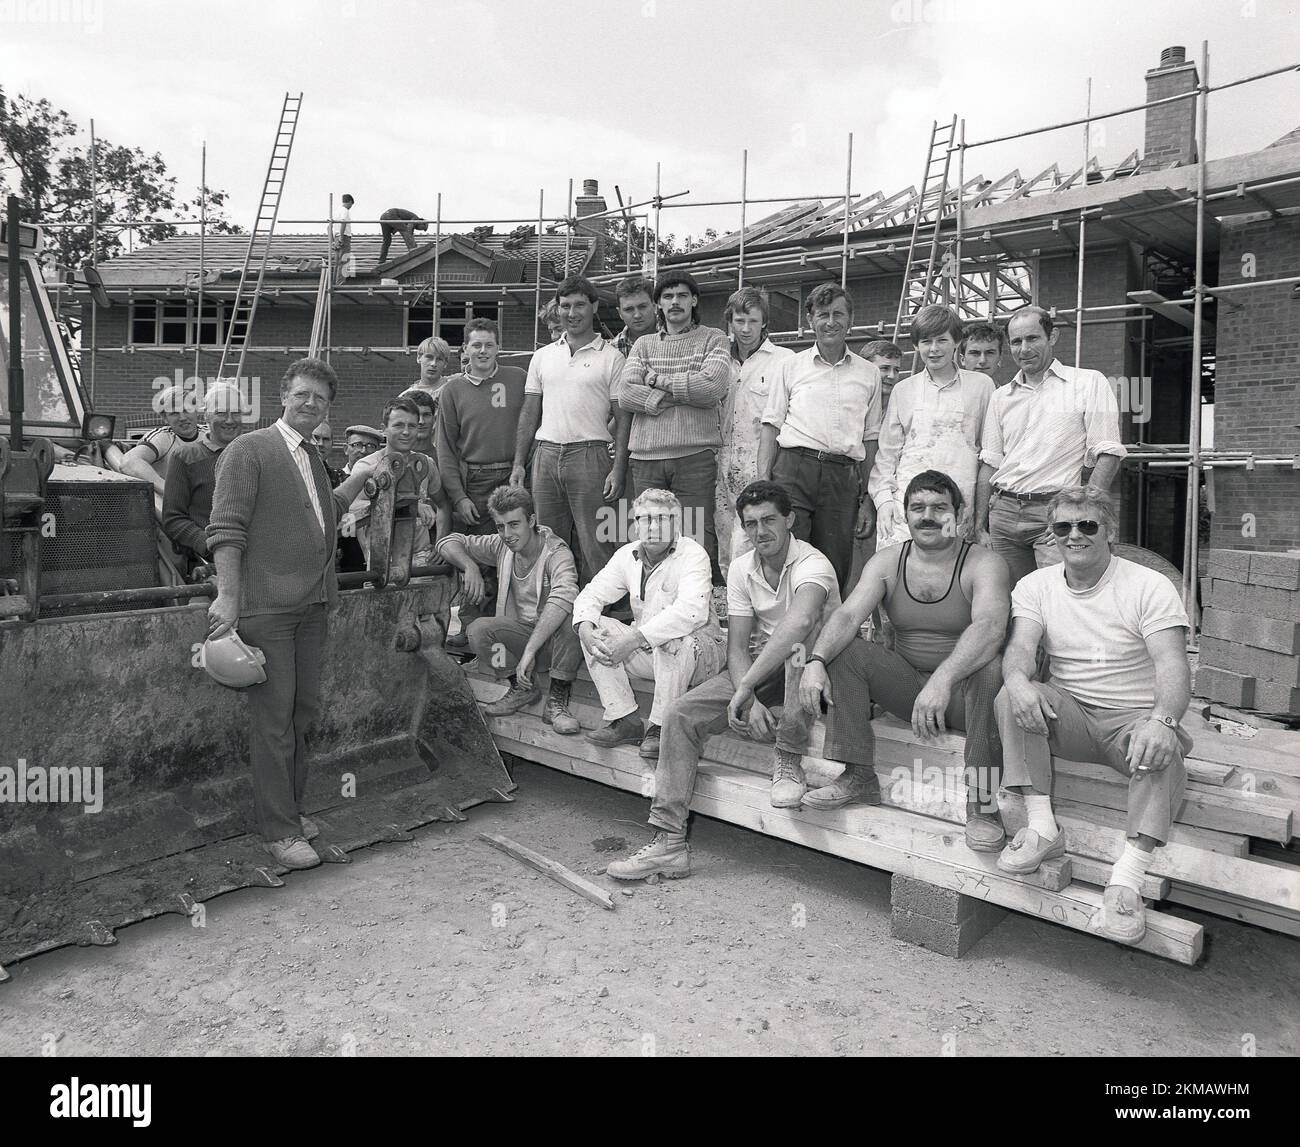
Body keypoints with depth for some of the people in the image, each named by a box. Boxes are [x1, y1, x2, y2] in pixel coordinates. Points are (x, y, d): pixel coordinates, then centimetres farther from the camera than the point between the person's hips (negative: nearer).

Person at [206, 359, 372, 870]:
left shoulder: (313, 457, 18)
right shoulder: (249, 449, -7)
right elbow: (225, 529, -13)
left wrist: (362, 475, 24)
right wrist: (228, 596, -20)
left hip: (311, 605, 8)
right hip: (265, 607, -8)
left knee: (304, 711, 14)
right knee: (273, 719, -2)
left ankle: (292, 809, 29)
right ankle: (278, 831, 8)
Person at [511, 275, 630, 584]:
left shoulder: (611, 358, 3)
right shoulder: (543, 356, 15)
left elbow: (623, 417, -1)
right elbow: (529, 414, 16)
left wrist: (618, 469, -11)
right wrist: (518, 463, 8)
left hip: (590, 455, -4)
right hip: (546, 454, 4)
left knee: (596, 549, -5)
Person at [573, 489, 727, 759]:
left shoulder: (692, 554, -17)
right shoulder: (627, 555, 2)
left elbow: (692, 610, -34)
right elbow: (592, 594, 4)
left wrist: (632, 640, -37)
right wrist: (585, 630, -20)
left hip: (697, 649, -6)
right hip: (647, 649, 6)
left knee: (673, 639, -38)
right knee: (596, 627, -9)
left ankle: (661, 726, -18)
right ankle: (624, 720, -9)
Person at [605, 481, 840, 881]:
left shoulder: (812, 564, -21)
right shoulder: (741, 569, -1)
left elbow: (800, 621, -43)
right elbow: (737, 647, -5)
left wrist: (745, 689, -46)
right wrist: (750, 701, -24)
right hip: (760, 665, 5)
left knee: (800, 644, -41)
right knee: (681, 715, -15)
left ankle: (789, 760, -22)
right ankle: (669, 842, -13)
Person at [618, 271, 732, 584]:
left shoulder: (713, 339, 10)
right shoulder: (643, 344, 18)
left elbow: (713, 387, -9)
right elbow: (626, 395, 2)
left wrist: (659, 380, -1)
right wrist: (686, 393, -5)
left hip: (695, 456, -3)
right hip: (646, 457, 3)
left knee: (698, 542, -5)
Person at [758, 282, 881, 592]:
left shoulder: (868, 374, 15)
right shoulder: (791, 367, 10)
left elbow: (870, 440, 16)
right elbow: (771, 426, 8)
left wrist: (867, 500, 11)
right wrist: (763, 482, -4)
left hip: (844, 477, 2)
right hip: (793, 470, -2)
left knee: (835, 574, 2)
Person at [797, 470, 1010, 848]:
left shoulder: (984, 564, -11)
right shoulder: (887, 562, 2)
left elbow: (990, 627, -31)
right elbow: (848, 614, -13)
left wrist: (942, 680, -46)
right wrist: (816, 661, -33)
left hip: (961, 691, -4)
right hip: (907, 685, 4)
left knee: (990, 668, -35)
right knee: (843, 650, -16)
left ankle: (982, 800, -25)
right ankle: (857, 776, -11)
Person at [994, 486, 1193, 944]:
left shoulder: (1149, 586, -5)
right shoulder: (1035, 585, 6)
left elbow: (1173, 666, -17)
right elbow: (1019, 646, -10)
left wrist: (1161, 720, -38)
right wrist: (1018, 679, -36)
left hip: (1133, 717, -2)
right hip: (1069, 713, 3)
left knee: (1163, 749, -35)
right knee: (1012, 697, -26)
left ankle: (1127, 877, -37)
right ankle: (1043, 826, -25)